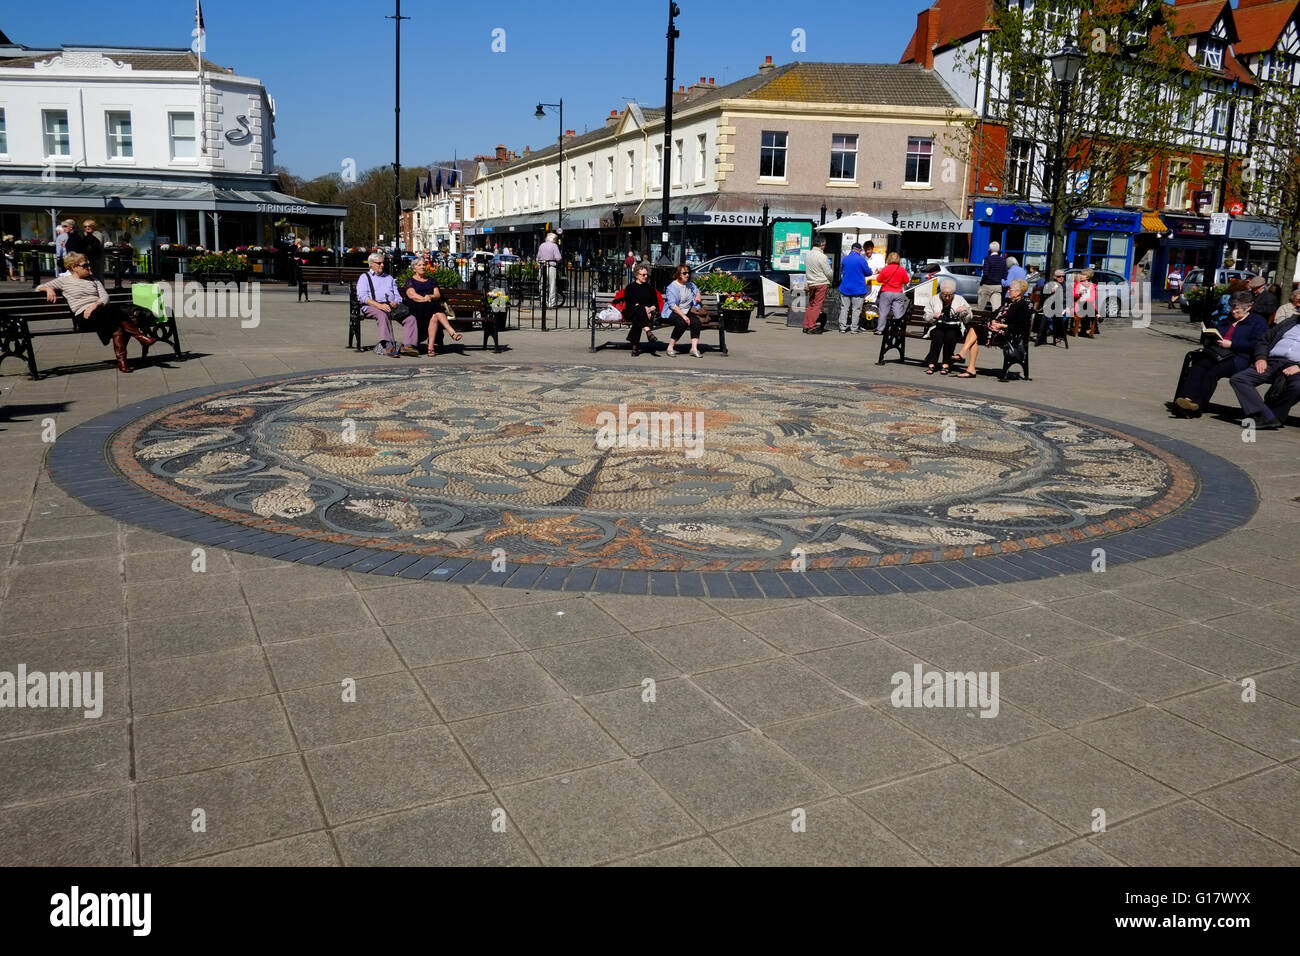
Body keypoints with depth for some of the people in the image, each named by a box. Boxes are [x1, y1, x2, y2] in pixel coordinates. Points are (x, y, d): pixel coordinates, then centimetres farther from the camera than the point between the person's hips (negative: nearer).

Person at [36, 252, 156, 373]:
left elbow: (105, 297, 12)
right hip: (82, 316, -4)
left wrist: (95, 305, -10)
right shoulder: (64, 280, 18)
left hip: (101, 310, 4)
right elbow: (38, 288, 19)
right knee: (114, 310, -33)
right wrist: (48, 289, -6)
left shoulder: (93, 280, 27)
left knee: (117, 325, -33)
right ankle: (140, 336, -29)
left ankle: (121, 361, -39)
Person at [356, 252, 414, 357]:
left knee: (410, 317, -22)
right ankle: (389, 346, -50)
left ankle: (408, 345, -33)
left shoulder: (389, 278, 31)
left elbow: (397, 296, 22)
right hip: (372, 307, -5)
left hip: (392, 306, 5)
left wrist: (395, 303, -5)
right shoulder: (364, 277, 15)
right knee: (383, 315, -40)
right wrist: (379, 305, -18)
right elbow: (362, 297, -2)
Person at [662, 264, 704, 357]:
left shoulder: (690, 285, 16)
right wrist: (683, 316, -25)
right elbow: (672, 305, -17)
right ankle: (671, 347, -23)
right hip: (673, 312, -6)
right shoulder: (672, 287, -7)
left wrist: (698, 295, 14)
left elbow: (697, 290, 40)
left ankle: (694, 348, -26)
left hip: (687, 311, 6)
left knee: (696, 321, -25)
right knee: (682, 322, -35)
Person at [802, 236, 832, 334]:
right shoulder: (822, 256, -16)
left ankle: (806, 326, 13)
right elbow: (829, 273, -11)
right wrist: (832, 270, 10)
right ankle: (811, 327, -4)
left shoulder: (808, 254, 5)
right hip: (821, 283, -7)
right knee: (817, 306, -3)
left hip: (811, 283, 7)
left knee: (811, 305, 14)